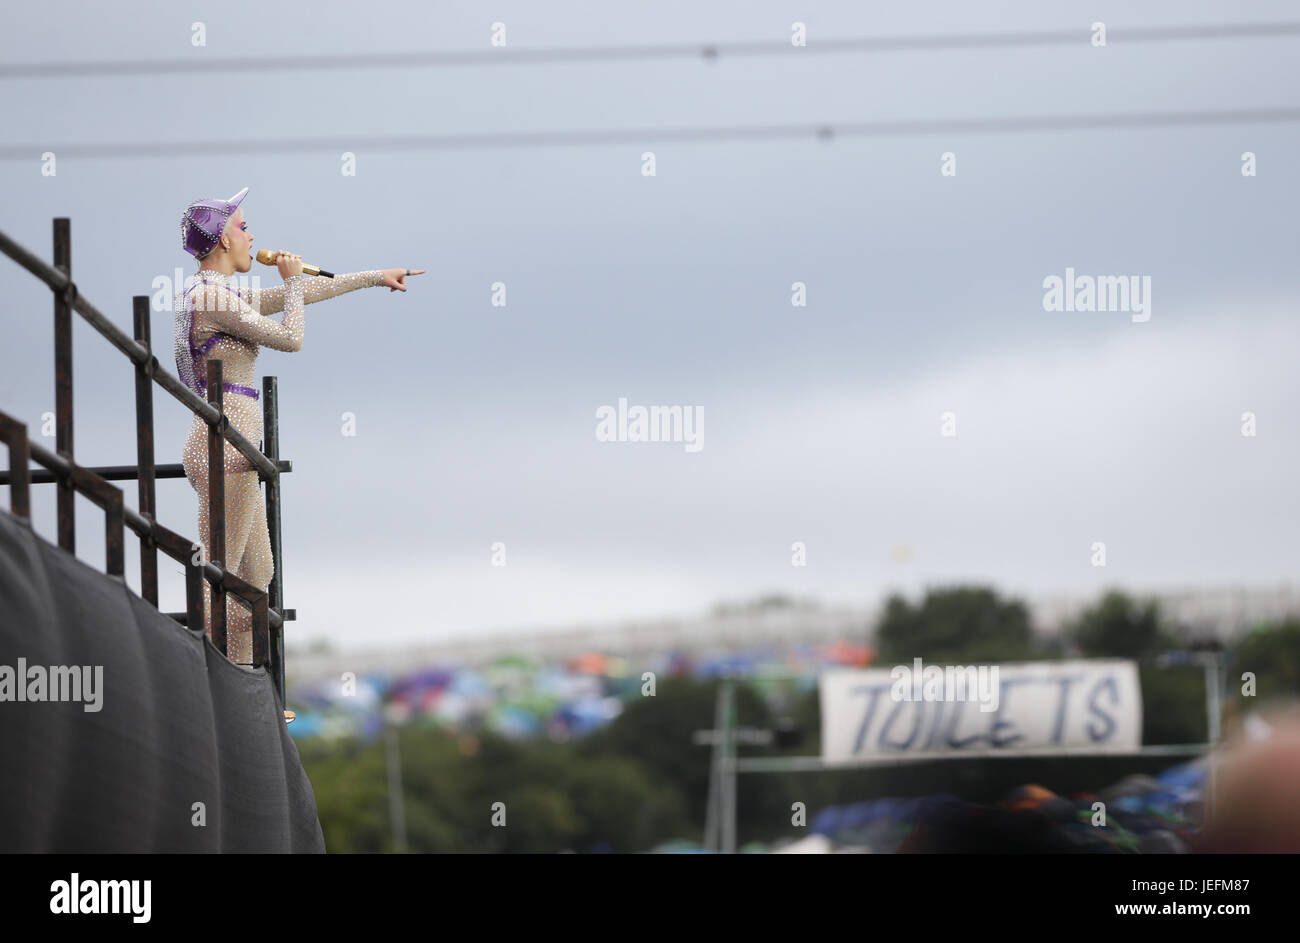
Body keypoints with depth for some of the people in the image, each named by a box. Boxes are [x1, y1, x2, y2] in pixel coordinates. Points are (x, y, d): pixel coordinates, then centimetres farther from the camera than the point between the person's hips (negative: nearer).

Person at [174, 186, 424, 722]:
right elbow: (290, 338, -13)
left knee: (256, 577, 14)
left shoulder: (222, 294, 18)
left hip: (231, 450, 11)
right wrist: (292, 280, 2)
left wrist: (376, 277, 33)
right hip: (226, 447, -11)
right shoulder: (212, 296, -13)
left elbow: (307, 292, 27)